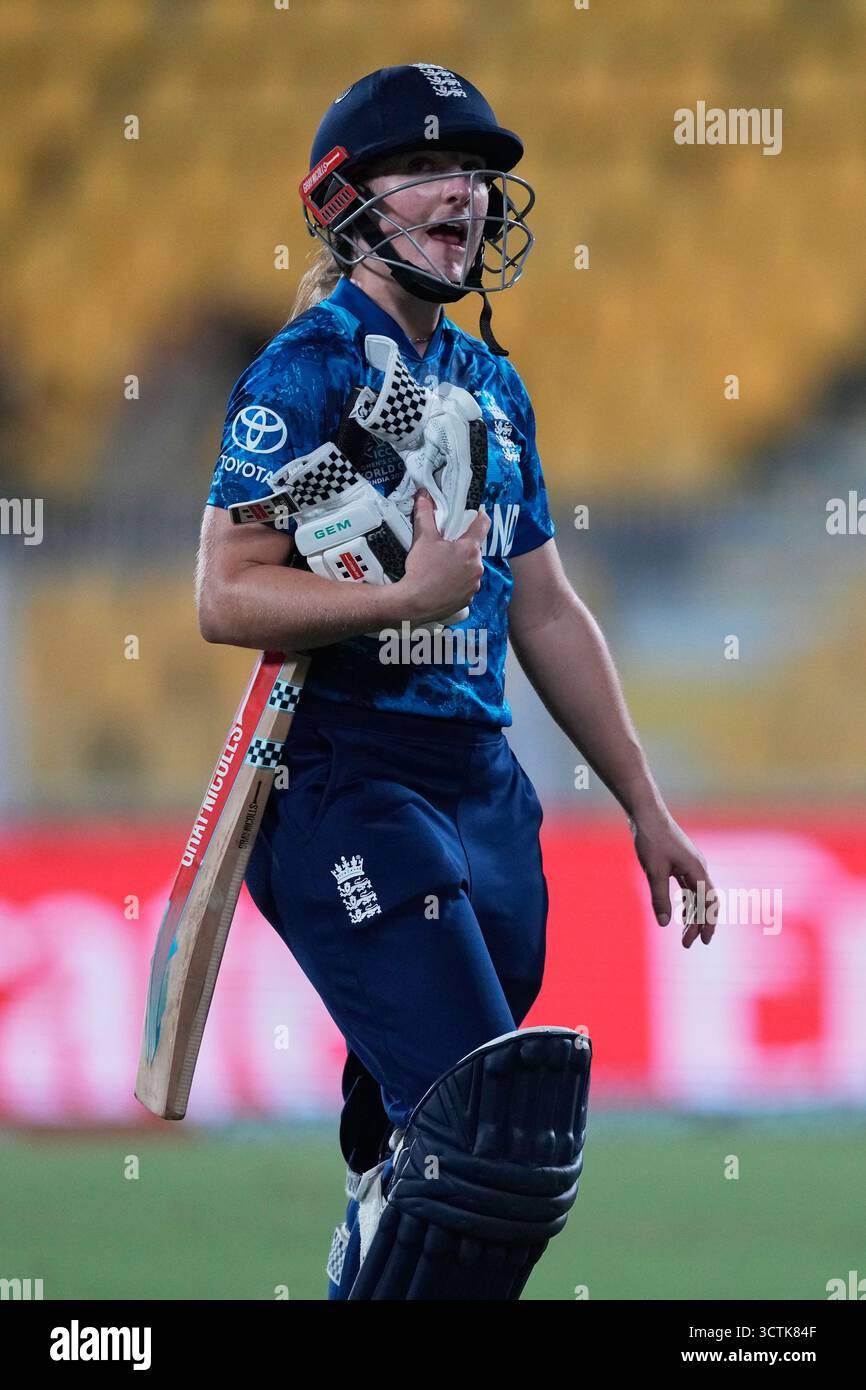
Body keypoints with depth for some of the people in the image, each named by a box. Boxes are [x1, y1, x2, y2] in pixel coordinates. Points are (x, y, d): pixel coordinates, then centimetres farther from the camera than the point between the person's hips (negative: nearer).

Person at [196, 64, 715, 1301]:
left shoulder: (493, 386, 17)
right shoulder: (310, 368, -6)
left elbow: (545, 613, 23)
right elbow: (227, 597, -13)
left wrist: (644, 805, 22)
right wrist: (411, 597, -23)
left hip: (485, 784, 8)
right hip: (346, 783, -7)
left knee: (411, 1160, 8)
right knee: (482, 1137, -18)